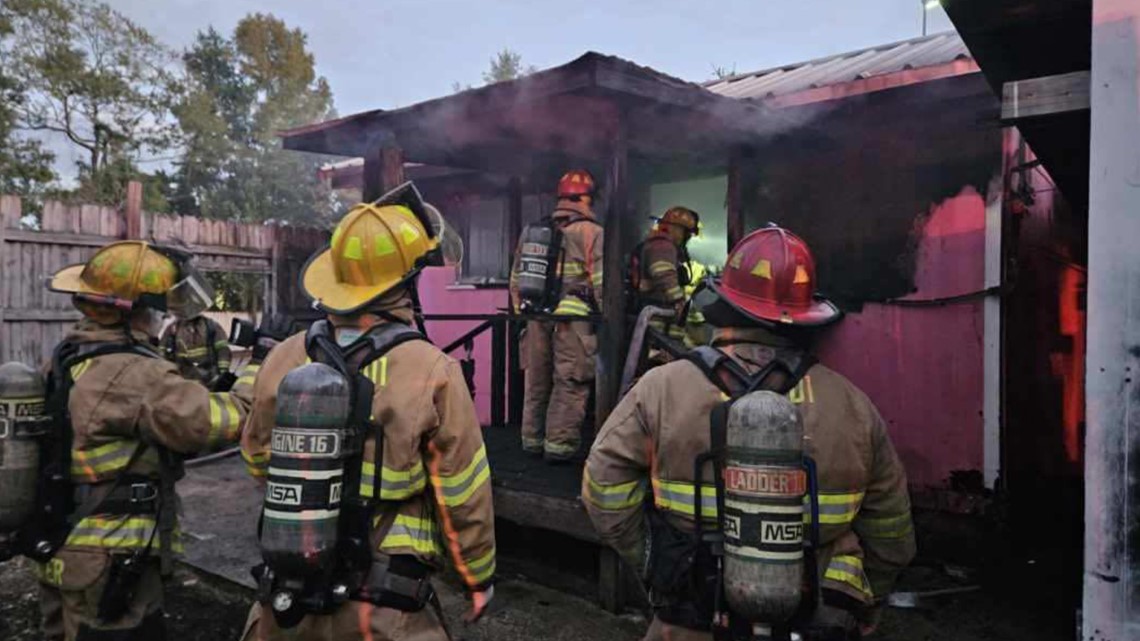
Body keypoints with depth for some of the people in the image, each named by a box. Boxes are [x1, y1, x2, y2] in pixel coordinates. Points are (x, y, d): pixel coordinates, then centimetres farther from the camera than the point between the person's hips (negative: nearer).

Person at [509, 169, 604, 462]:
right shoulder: (590, 232, -6)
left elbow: (516, 278, 16)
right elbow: (601, 280, -11)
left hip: (539, 316, 6)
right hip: (573, 318, -6)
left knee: (537, 378, 15)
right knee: (570, 382, 1)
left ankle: (532, 439, 25)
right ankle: (560, 443, 2)